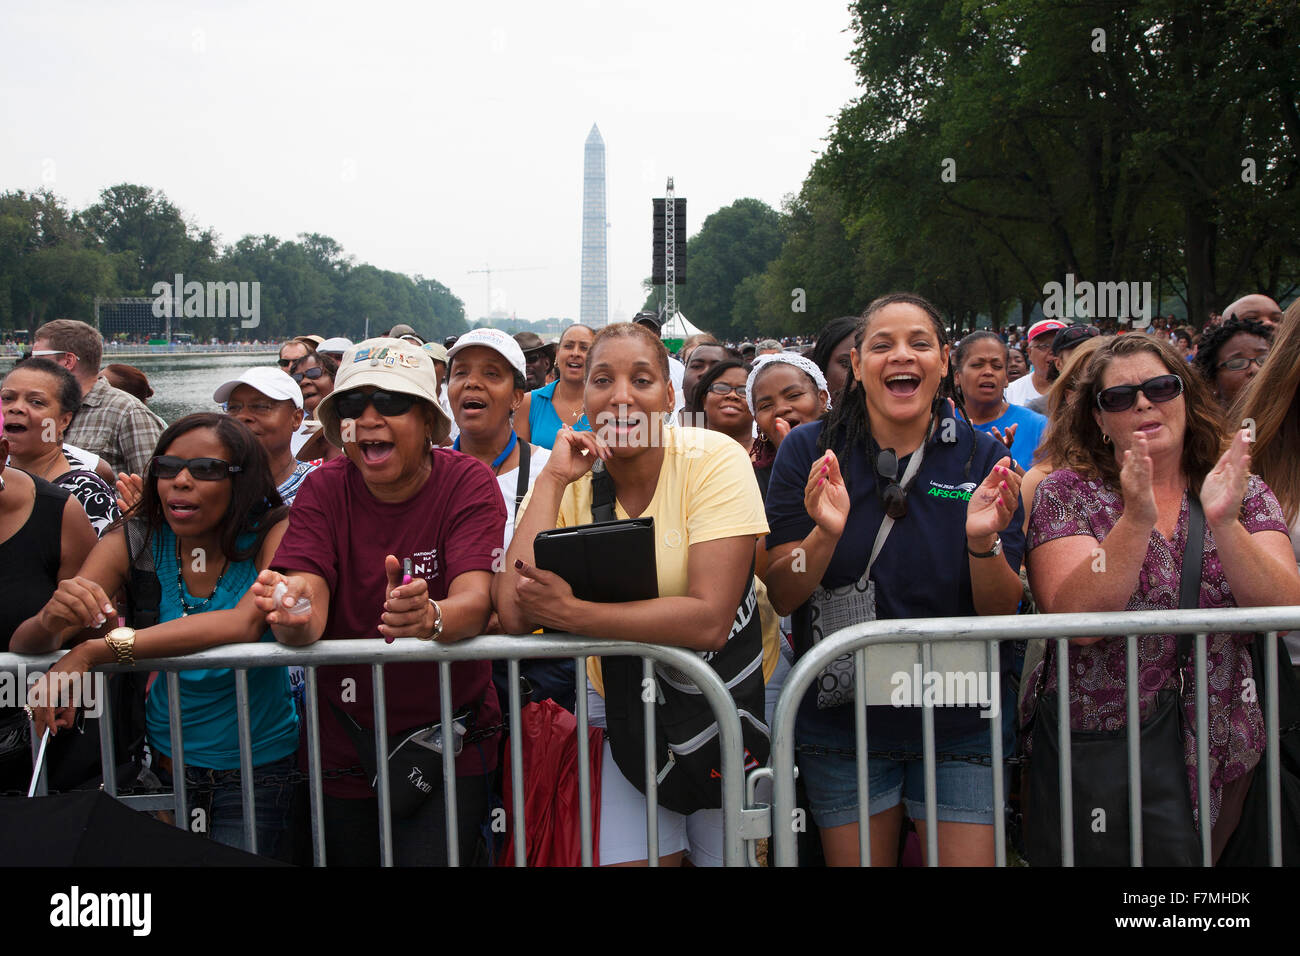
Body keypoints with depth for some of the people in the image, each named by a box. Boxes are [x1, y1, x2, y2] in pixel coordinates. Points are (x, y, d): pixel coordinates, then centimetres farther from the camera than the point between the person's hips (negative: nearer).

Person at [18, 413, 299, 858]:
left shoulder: (275, 535, -14)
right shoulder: (135, 542, -5)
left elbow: (244, 623, -32)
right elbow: (23, 645, -10)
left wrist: (93, 650, -37)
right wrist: (51, 621, -36)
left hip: (257, 767, -3)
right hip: (161, 761, 3)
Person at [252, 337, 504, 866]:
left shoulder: (468, 482, -9)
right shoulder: (324, 489, -2)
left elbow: (475, 599, -23)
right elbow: (311, 606, -15)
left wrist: (429, 617, -46)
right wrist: (293, 615, -40)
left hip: (450, 741, -2)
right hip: (343, 740, 3)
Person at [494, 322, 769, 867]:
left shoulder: (714, 460, -17)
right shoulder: (569, 483, -7)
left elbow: (710, 621, -27)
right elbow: (514, 616, -22)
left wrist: (570, 613, -29)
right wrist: (552, 481, -21)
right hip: (625, 700, 2)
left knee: (729, 853, 7)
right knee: (627, 859, -3)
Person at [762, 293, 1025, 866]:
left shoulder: (984, 458, -3)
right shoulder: (809, 452, -5)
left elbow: (1003, 615, -4)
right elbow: (782, 598, -8)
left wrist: (983, 541, -23)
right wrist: (826, 533, -26)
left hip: (958, 727, 1)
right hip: (842, 727, 0)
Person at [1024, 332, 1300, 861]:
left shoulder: (1243, 493, 1)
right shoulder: (1067, 493, -7)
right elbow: (1078, 620, -21)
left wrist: (1224, 523, -27)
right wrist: (1136, 520, -31)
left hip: (1224, 758, 3)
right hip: (1097, 759, -2)